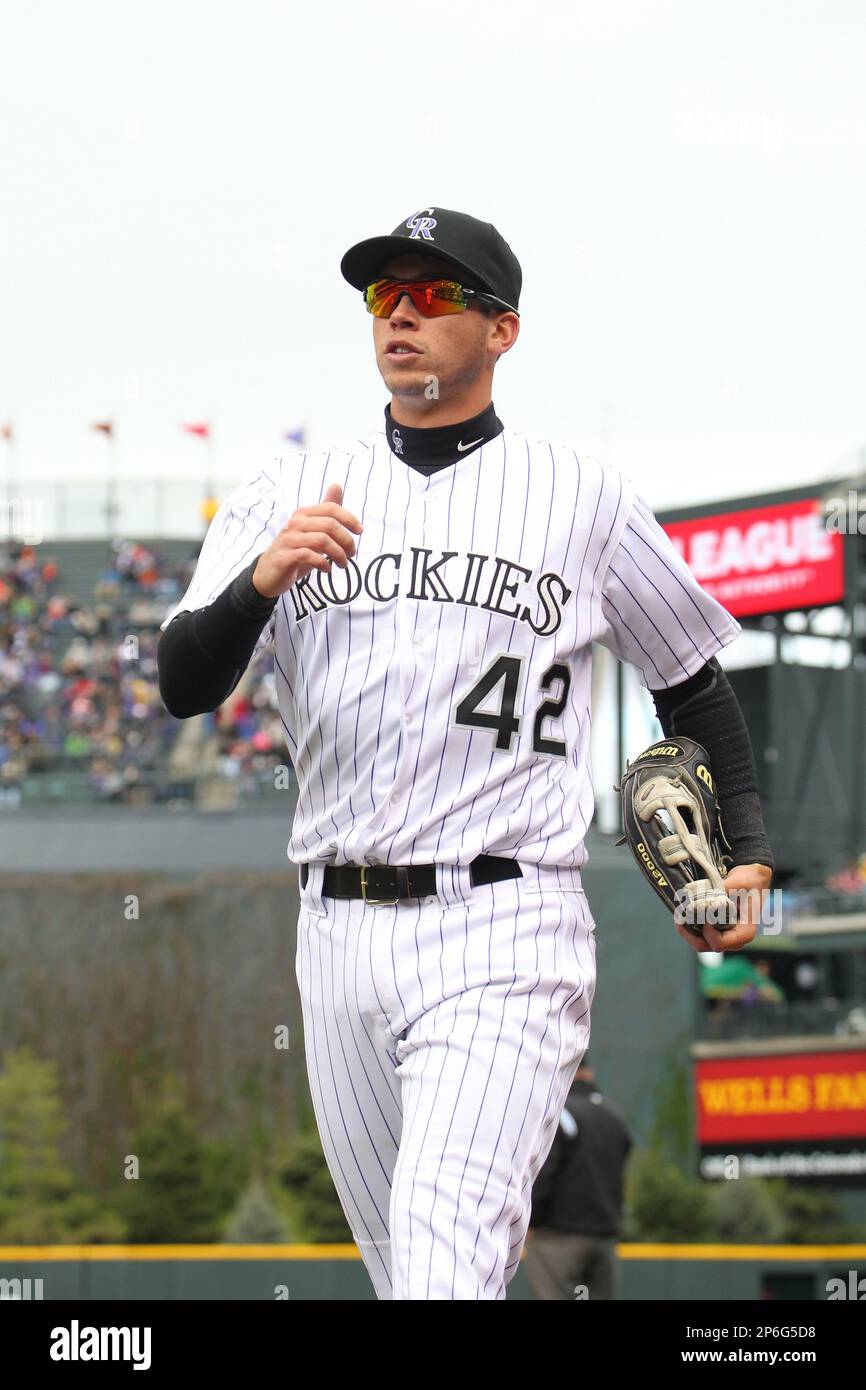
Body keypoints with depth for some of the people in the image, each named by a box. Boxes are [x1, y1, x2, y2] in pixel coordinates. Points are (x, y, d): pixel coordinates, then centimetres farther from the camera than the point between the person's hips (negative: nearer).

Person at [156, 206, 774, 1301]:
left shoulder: (583, 499, 6)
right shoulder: (288, 495, 10)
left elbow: (692, 677, 17)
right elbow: (183, 686, 0)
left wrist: (748, 855, 7)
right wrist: (264, 577, -20)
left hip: (502, 932, -4)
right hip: (338, 932, 4)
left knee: (446, 1252, -21)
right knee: (399, 1265, 11)